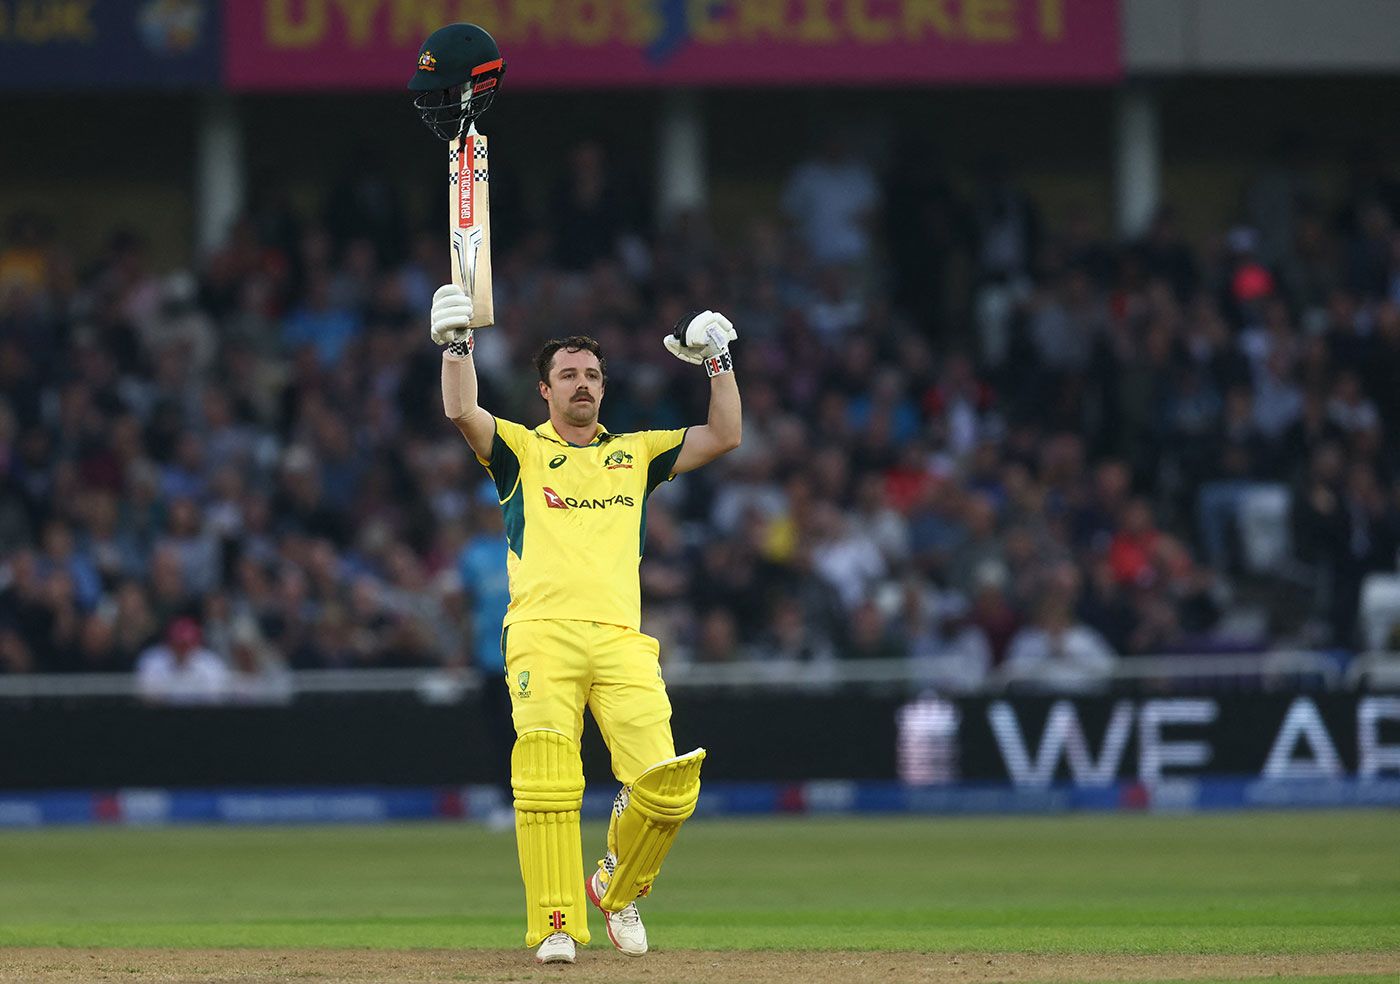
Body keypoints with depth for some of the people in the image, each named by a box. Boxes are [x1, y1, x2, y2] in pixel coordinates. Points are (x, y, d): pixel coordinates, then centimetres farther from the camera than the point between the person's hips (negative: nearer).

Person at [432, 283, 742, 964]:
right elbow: (461, 412, -1)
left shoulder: (636, 454, 26)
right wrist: (456, 343, -9)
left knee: (667, 786, -13)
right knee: (547, 787, -16)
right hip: (543, 637, -2)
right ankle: (557, 926, -12)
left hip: (622, 640, 2)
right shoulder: (520, 449, 17)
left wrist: (717, 360, 16)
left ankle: (618, 888, 13)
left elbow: (725, 436, 21)